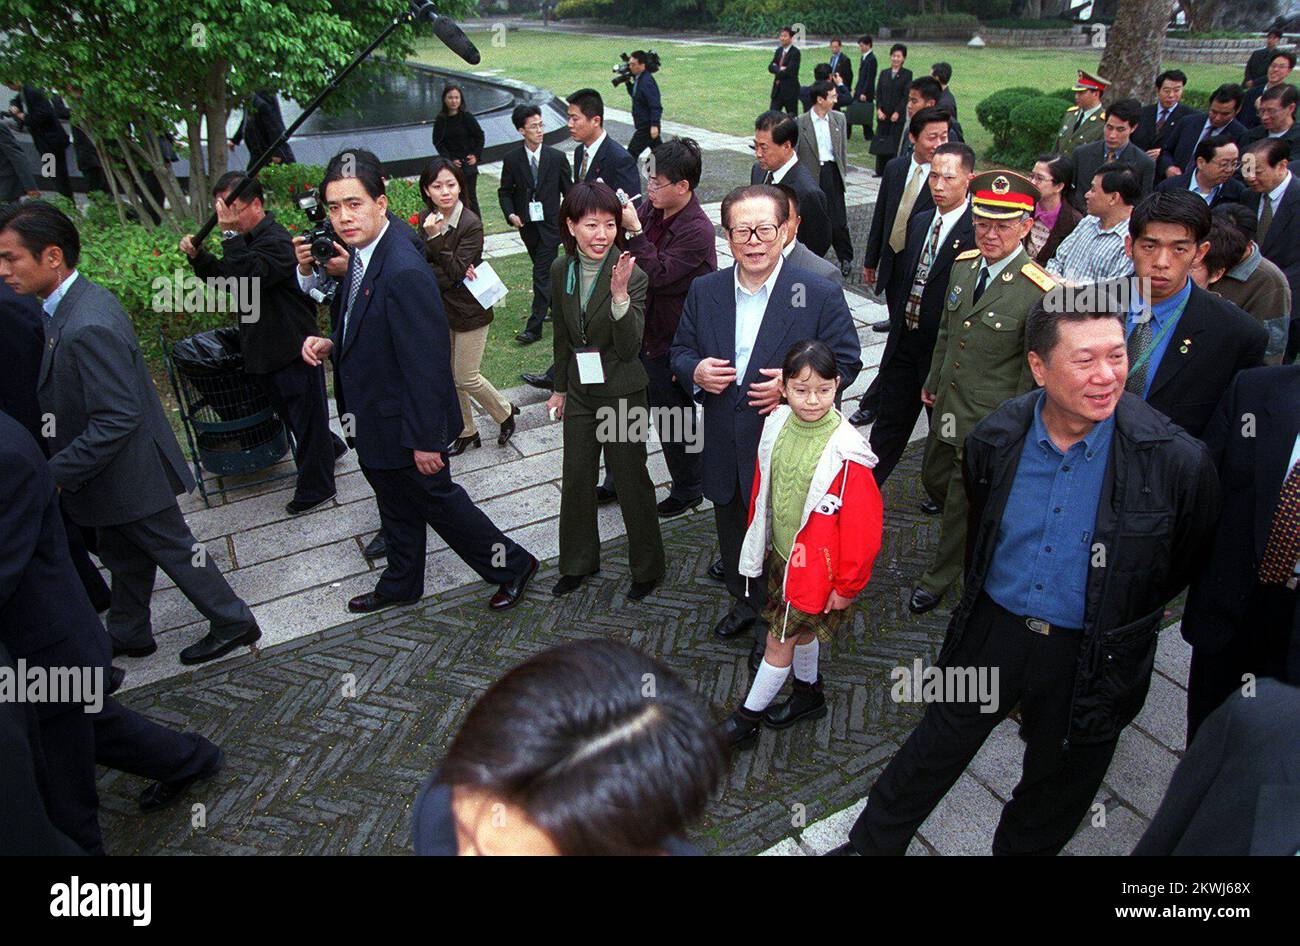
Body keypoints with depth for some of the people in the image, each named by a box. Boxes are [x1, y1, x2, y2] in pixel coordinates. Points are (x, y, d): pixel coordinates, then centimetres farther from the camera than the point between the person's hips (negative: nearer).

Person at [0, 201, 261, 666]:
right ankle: (128, 635, 42)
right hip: (114, 474, 9)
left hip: (128, 474, -9)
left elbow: (117, 420, -29)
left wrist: (55, 474, -21)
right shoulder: (79, 301, 1)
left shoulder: (88, 328, -30)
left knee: (174, 550, 8)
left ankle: (233, 623, 25)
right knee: (123, 558, 23)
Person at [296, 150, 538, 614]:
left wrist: (424, 439, -23)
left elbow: (427, 363, -28)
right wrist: (331, 344, -4)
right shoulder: (359, 254, 0)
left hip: (403, 425, -9)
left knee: (435, 498, 10)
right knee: (395, 503, 25)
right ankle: (401, 584, 46)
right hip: (372, 420, 9)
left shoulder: (404, 272, -30)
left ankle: (512, 564, 30)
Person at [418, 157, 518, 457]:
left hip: (469, 310, -6)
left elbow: (454, 271, -21)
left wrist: (435, 238, -30)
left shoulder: (471, 224, -18)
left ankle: (505, 412, 26)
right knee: (448, 376, 13)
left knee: (466, 379, 0)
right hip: (440, 309, 6)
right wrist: (451, 273, -20)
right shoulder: (426, 218, 0)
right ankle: (465, 431, 31)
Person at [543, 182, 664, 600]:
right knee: (576, 481, 15)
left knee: (632, 483, 8)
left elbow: (630, 348, -24)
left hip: (622, 396, -5)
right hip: (580, 393, 5)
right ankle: (578, 563, 36)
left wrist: (620, 293, -37)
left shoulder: (632, 276, -18)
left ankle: (647, 568, 28)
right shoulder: (561, 271, -2)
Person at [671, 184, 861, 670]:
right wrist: (695, 371, -16)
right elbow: (680, 352, 8)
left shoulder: (821, 295, -13)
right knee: (733, 537, 25)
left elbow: (846, 362, -7)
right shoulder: (704, 291, -1)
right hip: (725, 449, 4)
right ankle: (745, 602, 53)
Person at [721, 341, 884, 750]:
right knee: (799, 628, 24)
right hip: (781, 553, 6)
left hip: (815, 564, -6)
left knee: (779, 639, 6)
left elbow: (863, 524, -19)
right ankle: (809, 696, 48)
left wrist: (847, 585, -12)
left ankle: (747, 719, 26)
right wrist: (758, 541, 15)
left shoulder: (845, 452, -26)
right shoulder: (776, 425, -8)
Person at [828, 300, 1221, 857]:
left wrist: (1130, 617, 9)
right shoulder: (995, 439, -12)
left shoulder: (1177, 460, -21)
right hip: (993, 628, 2)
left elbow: (1187, 559, -2)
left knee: (1054, 789, 21)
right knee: (936, 748, 18)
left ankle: (1016, 849, 49)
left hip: (1091, 658, -1)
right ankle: (871, 843, 39)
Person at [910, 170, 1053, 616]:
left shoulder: (1040, 291, -22)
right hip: (948, 407, 7)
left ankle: (939, 579, 32)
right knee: (934, 479, 22)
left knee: (963, 503, 9)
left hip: (991, 422, -6)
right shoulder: (963, 264, -1)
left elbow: (1034, 372, -15)